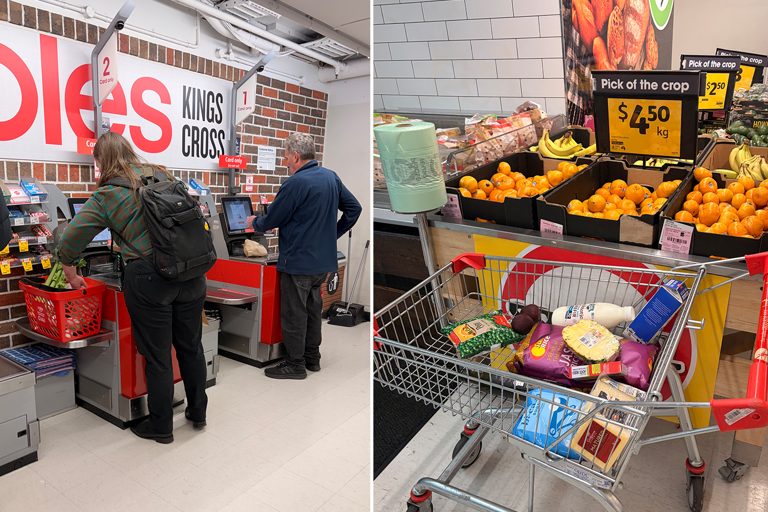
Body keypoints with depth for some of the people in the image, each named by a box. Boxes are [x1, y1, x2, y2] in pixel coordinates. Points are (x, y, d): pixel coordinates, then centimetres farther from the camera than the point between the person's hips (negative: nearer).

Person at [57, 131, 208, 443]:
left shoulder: (106, 196, -2)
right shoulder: (164, 176, 9)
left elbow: (69, 244, 0)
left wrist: (71, 276, 16)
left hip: (149, 278, -4)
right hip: (191, 271, 5)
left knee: (157, 355, 9)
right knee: (191, 346, 17)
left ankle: (161, 426, 25)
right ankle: (197, 412, 33)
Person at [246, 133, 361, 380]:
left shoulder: (295, 183, -19)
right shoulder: (331, 177, 6)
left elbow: (272, 220, -12)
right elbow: (354, 208, 13)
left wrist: (254, 222, 9)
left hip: (298, 261, -8)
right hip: (324, 259, 8)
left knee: (294, 313, 4)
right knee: (313, 308, 18)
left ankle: (295, 364, 15)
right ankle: (312, 358, 30)